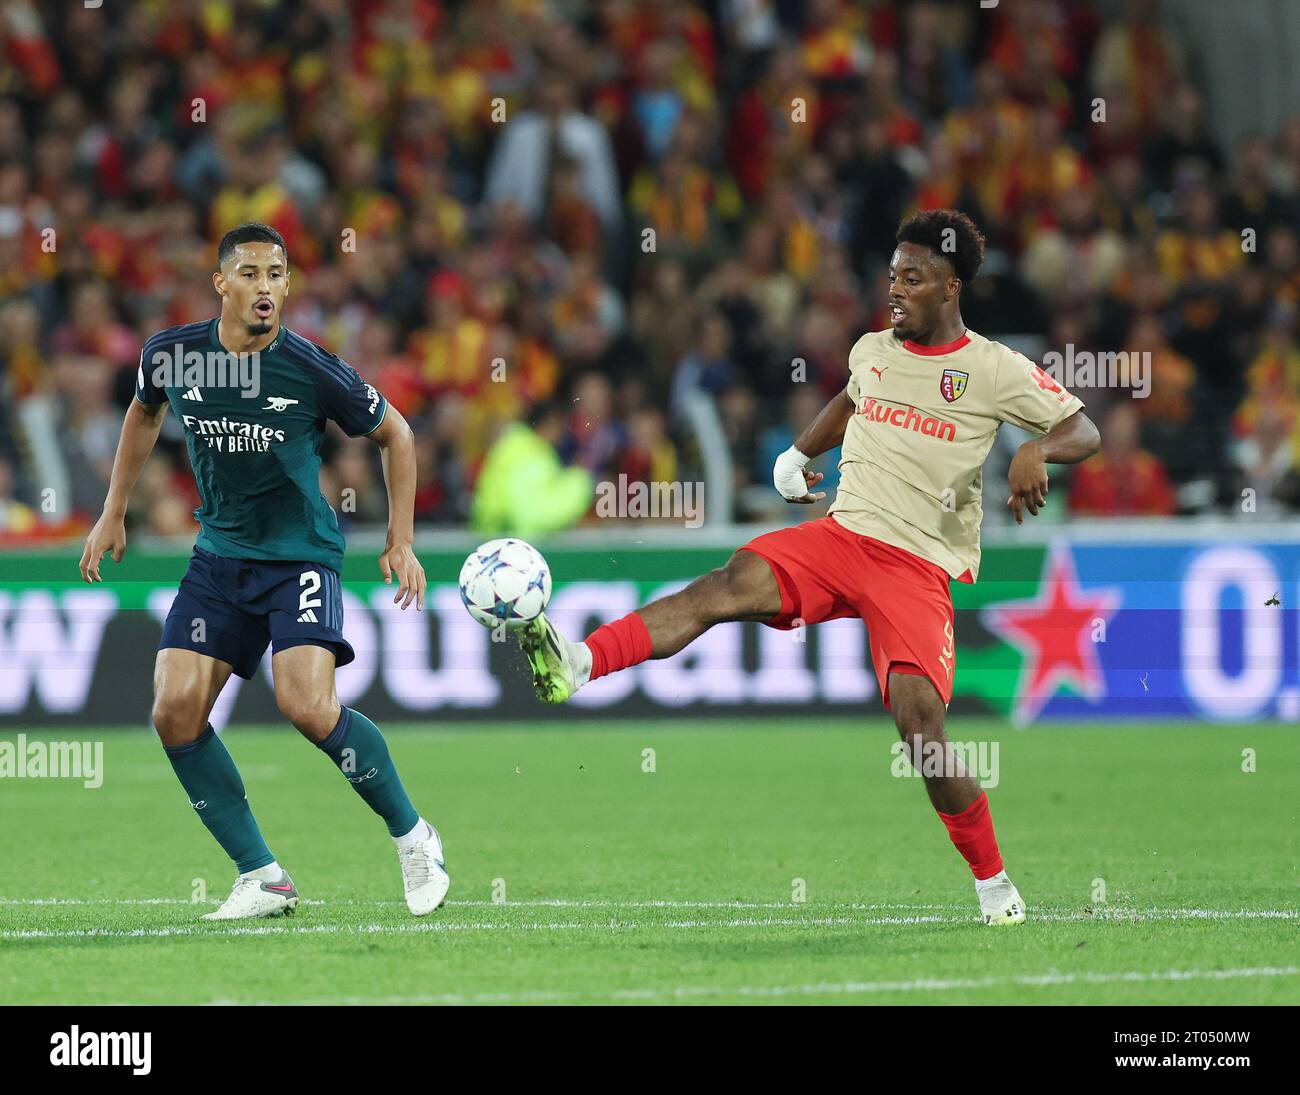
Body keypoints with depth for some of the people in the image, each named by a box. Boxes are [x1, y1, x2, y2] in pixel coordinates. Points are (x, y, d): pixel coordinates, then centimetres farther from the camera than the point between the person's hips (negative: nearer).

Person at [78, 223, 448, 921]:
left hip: (301, 556, -4)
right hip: (219, 557, 4)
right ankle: (261, 877, 1)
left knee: (306, 706, -24)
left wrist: (400, 542, 0)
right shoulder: (170, 356, -5)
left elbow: (394, 434, 2)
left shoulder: (312, 371, -15)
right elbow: (144, 413, 20)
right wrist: (114, 512, 20)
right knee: (175, 711, -11)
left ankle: (412, 837, 0)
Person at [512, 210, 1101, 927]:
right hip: (839, 536, 4)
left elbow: (1085, 432, -1)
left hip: (921, 569, -4)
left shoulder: (995, 370, -1)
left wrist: (1039, 450, -20)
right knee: (730, 584, -24)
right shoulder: (871, 351, 14)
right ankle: (575, 665, -42)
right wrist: (797, 455, 28)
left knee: (918, 717, -19)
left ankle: (993, 885, 0)